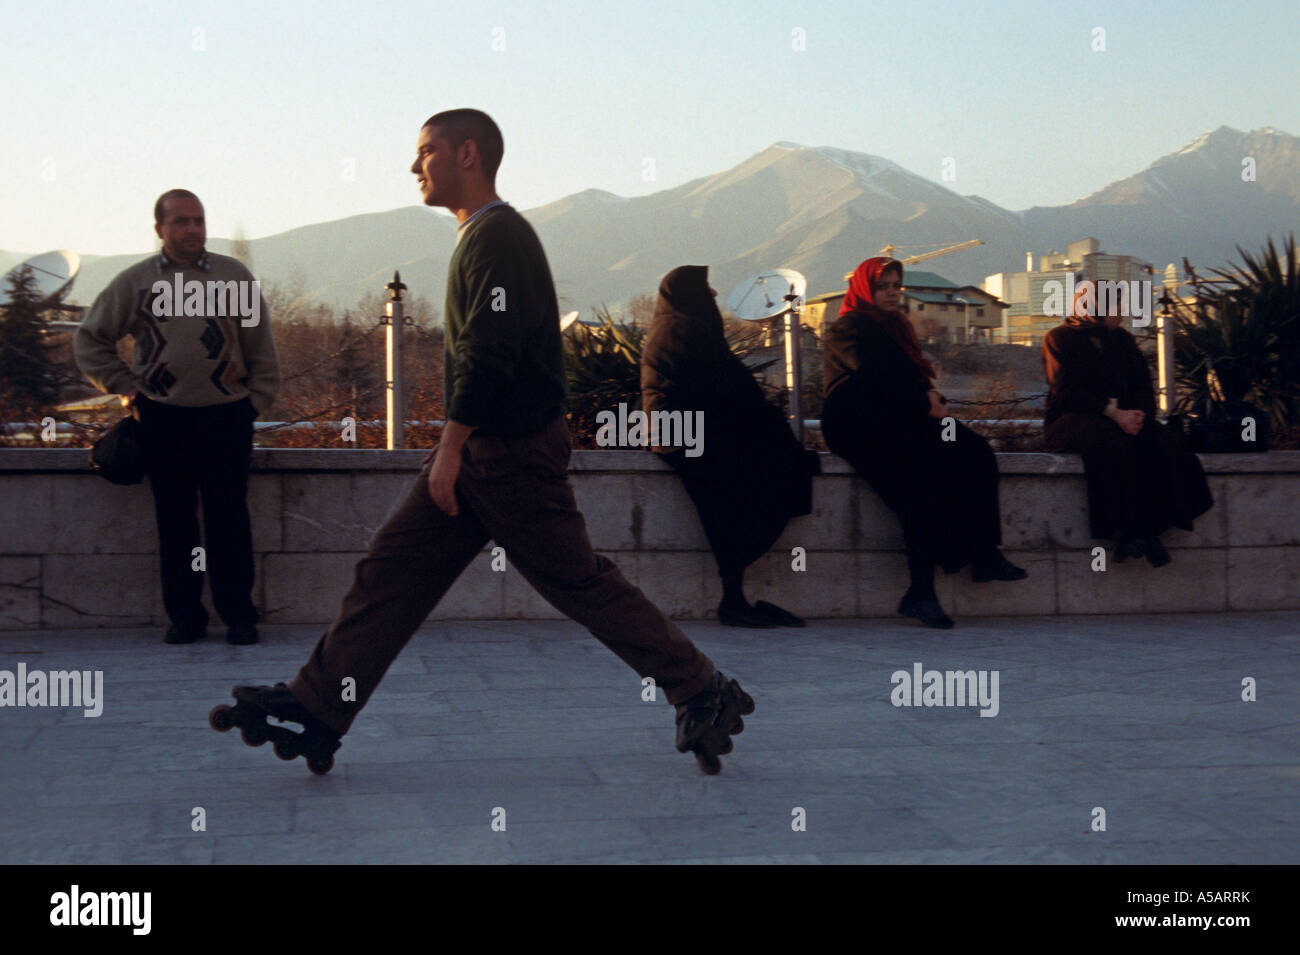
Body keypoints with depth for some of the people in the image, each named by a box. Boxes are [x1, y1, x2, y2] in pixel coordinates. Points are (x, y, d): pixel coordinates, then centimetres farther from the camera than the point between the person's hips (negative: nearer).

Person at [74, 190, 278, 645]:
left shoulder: (234, 276, 4)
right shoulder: (134, 281, 5)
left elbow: (261, 344, 9)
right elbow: (90, 341, 14)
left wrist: (256, 400, 5)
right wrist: (125, 386, 6)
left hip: (226, 417, -1)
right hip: (162, 418, 1)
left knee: (228, 519, -1)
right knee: (174, 521, 4)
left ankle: (238, 615, 6)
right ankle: (184, 615, 12)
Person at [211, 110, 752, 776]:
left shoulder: (497, 236, -15)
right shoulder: (484, 236, 18)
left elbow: (488, 354, -23)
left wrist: (451, 448, -20)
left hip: (512, 453, -10)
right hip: (481, 450, 10)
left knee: (580, 583, -2)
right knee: (391, 570, 6)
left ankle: (702, 692, 10)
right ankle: (316, 709, 9)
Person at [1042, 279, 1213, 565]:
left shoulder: (1122, 340, 20)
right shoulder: (1060, 339, 1)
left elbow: (1142, 386, 13)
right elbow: (1067, 391, -12)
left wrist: (1139, 413, -11)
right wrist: (1114, 413, -22)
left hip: (1121, 416, 5)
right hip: (1071, 420, -5)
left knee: (1160, 440, -26)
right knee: (1115, 442, -37)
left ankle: (1151, 528, -32)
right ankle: (1122, 530, -36)